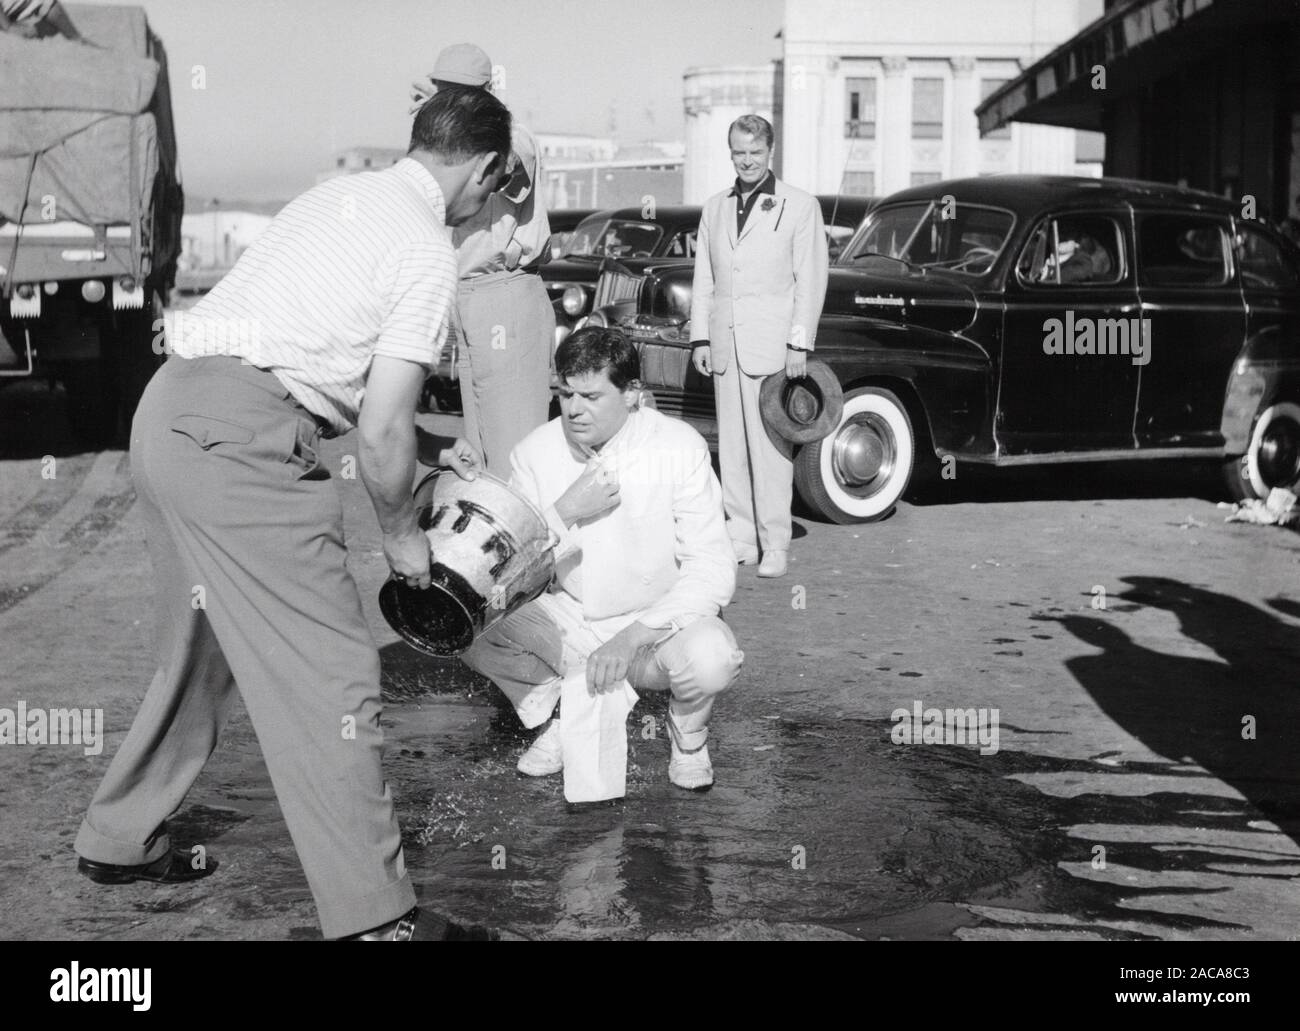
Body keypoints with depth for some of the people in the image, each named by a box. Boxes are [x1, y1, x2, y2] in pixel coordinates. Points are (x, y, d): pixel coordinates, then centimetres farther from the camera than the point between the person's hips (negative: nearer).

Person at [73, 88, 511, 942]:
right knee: (331, 676, -3)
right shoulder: (427, 252, -7)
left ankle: (121, 841, 40)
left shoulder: (342, 197, 17)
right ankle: (375, 915, 4)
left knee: (202, 648, 24)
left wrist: (428, 445, 29)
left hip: (171, 410, 9)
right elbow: (380, 431, -11)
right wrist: (401, 533, 6)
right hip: (239, 444, -9)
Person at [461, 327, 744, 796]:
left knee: (712, 657, -36)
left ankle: (687, 735, 2)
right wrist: (565, 512, -25)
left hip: (656, 625, -2)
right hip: (565, 623, 3)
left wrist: (633, 636, -27)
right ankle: (553, 713, 5)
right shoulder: (534, 453, -6)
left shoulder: (680, 449, -14)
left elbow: (712, 569, -16)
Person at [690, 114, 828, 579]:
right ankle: (740, 537, 14)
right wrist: (699, 339, 8)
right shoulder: (714, 209, 15)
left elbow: (811, 280, -1)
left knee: (769, 448, -7)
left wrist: (799, 345, -8)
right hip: (724, 344, 5)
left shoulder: (800, 206, 2)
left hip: (771, 344, -4)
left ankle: (775, 545, -2)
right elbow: (703, 280, 15)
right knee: (731, 446, 7)